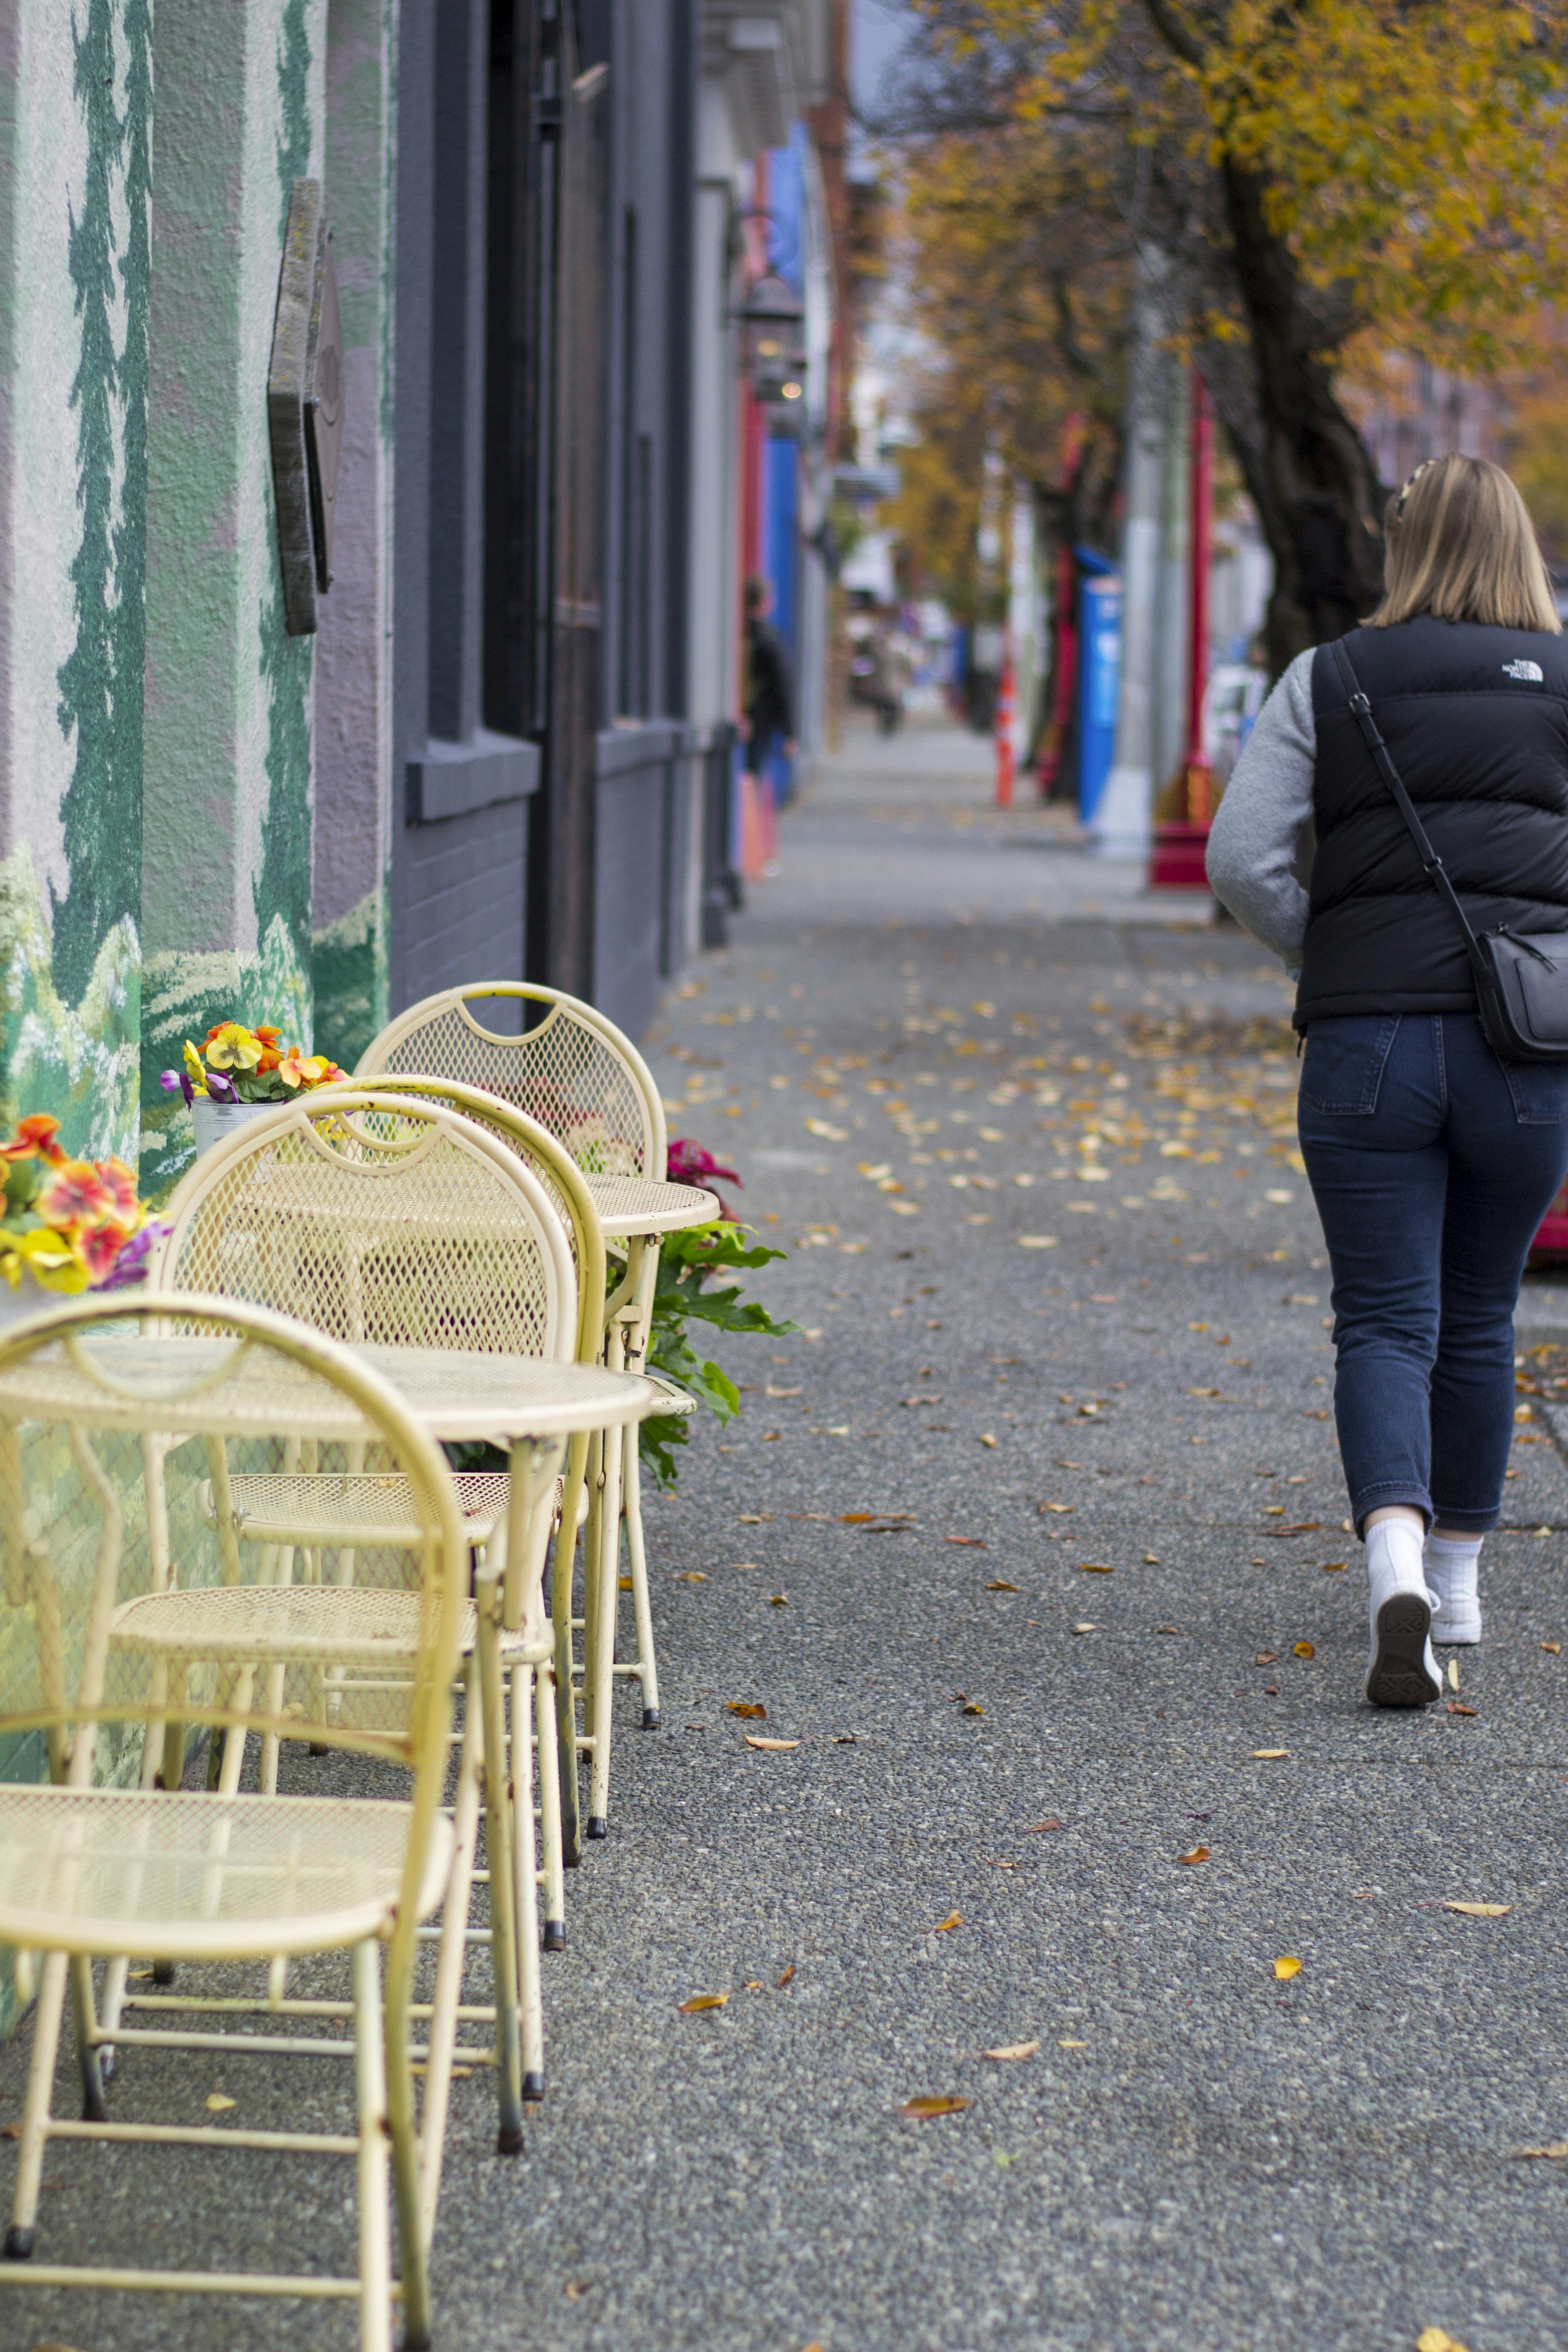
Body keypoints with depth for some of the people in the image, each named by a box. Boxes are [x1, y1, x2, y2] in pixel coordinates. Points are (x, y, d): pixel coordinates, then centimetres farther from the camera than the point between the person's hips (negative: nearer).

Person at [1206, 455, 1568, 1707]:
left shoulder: (1327, 681, 5)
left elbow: (1242, 860, 0)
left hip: (1368, 1040, -1)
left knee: (1384, 1320, 1)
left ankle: (1396, 1565, -22)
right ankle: (1459, 1581, 28)